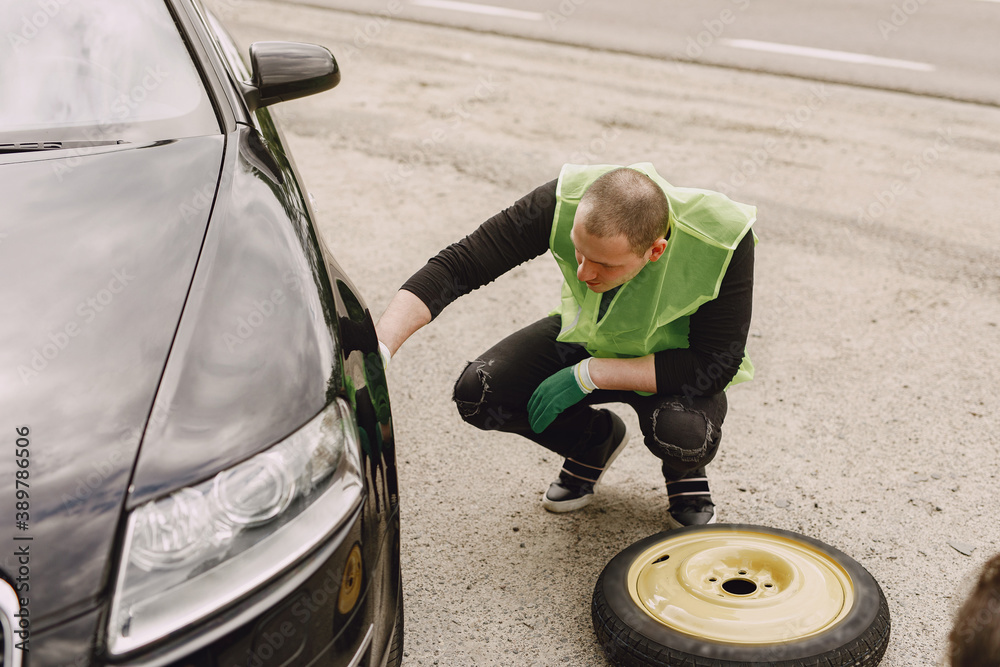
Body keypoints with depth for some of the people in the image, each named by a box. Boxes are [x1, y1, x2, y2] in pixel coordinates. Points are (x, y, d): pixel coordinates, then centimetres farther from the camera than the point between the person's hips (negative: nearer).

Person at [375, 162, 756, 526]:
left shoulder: (723, 239, -36)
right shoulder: (565, 202, -31)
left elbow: (716, 365, -28)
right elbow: (459, 264, -29)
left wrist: (588, 375, -30)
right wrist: (379, 349, -42)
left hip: (671, 366, -2)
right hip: (587, 338, 3)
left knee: (680, 433, -35)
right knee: (478, 393, -19)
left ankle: (685, 469, 7)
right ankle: (595, 439, 12)